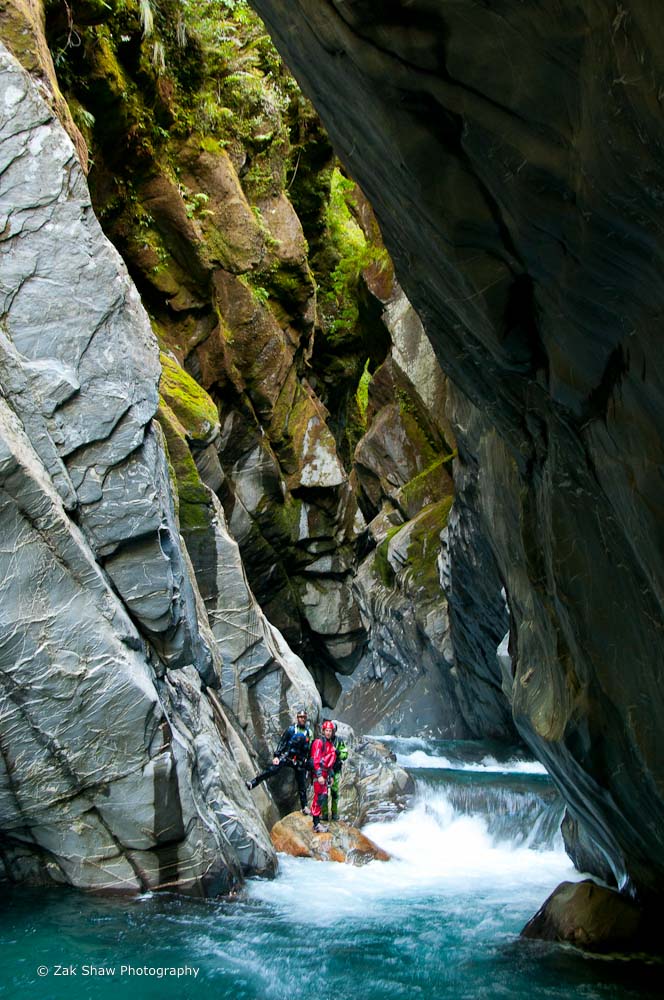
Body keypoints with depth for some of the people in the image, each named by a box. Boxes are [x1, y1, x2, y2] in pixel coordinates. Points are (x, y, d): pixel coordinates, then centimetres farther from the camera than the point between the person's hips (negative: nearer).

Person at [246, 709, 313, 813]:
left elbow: (310, 750, 14)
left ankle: (304, 806, 14)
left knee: (302, 784, 5)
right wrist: (276, 756, -12)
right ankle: (252, 783, -28)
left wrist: (308, 763, 13)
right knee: (272, 770, -23)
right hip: (286, 756, -3)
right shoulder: (291, 729, 0)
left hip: (300, 760, 3)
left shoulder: (309, 732, 8)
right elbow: (282, 743, -2)